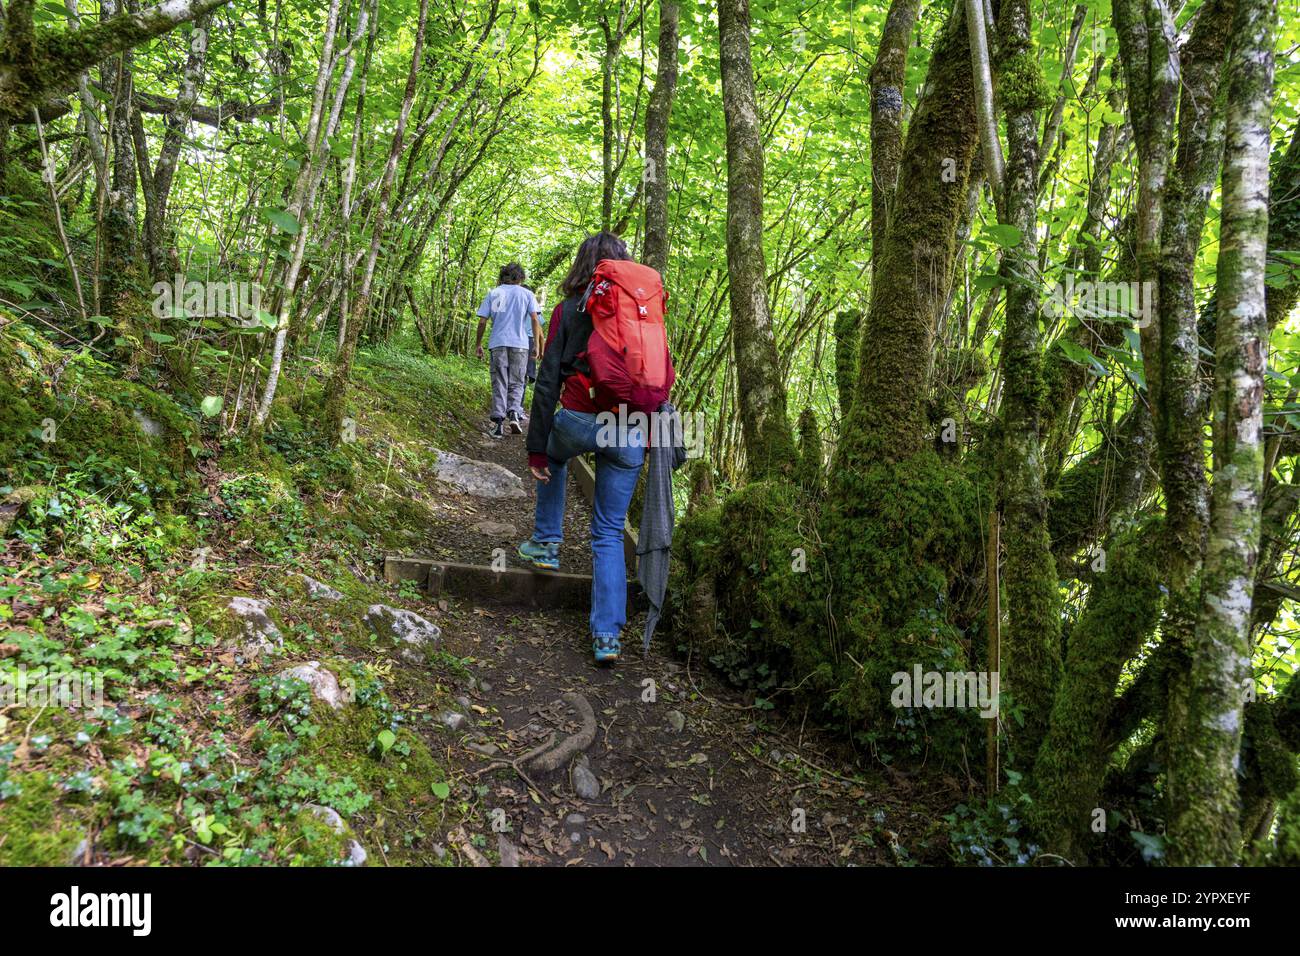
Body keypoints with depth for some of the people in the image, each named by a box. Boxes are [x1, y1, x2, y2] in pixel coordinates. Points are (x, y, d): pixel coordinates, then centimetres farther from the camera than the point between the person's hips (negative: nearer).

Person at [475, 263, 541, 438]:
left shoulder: (493, 294, 11)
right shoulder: (527, 294, 8)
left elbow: (482, 322, 5)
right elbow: (535, 320, -2)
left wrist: (478, 344, 12)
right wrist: (536, 344, 0)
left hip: (498, 343, 1)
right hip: (520, 344, -1)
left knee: (499, 384, 5)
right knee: (516, 383, 8)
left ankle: (499, 421, -2)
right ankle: (514, 413, -15)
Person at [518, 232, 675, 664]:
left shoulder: (569, 309, 3)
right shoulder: (647, 309, 9)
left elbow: (547, 381, -1)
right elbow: (666, 375, 8)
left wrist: (536, 447, 1)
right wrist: (647, 423, 18)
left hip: (580, 420, -1)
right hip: (631, 434, 2)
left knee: (552, 457, 36)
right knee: (610, 533, 9)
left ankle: (547, 541, 33)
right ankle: (608, 636, 5)